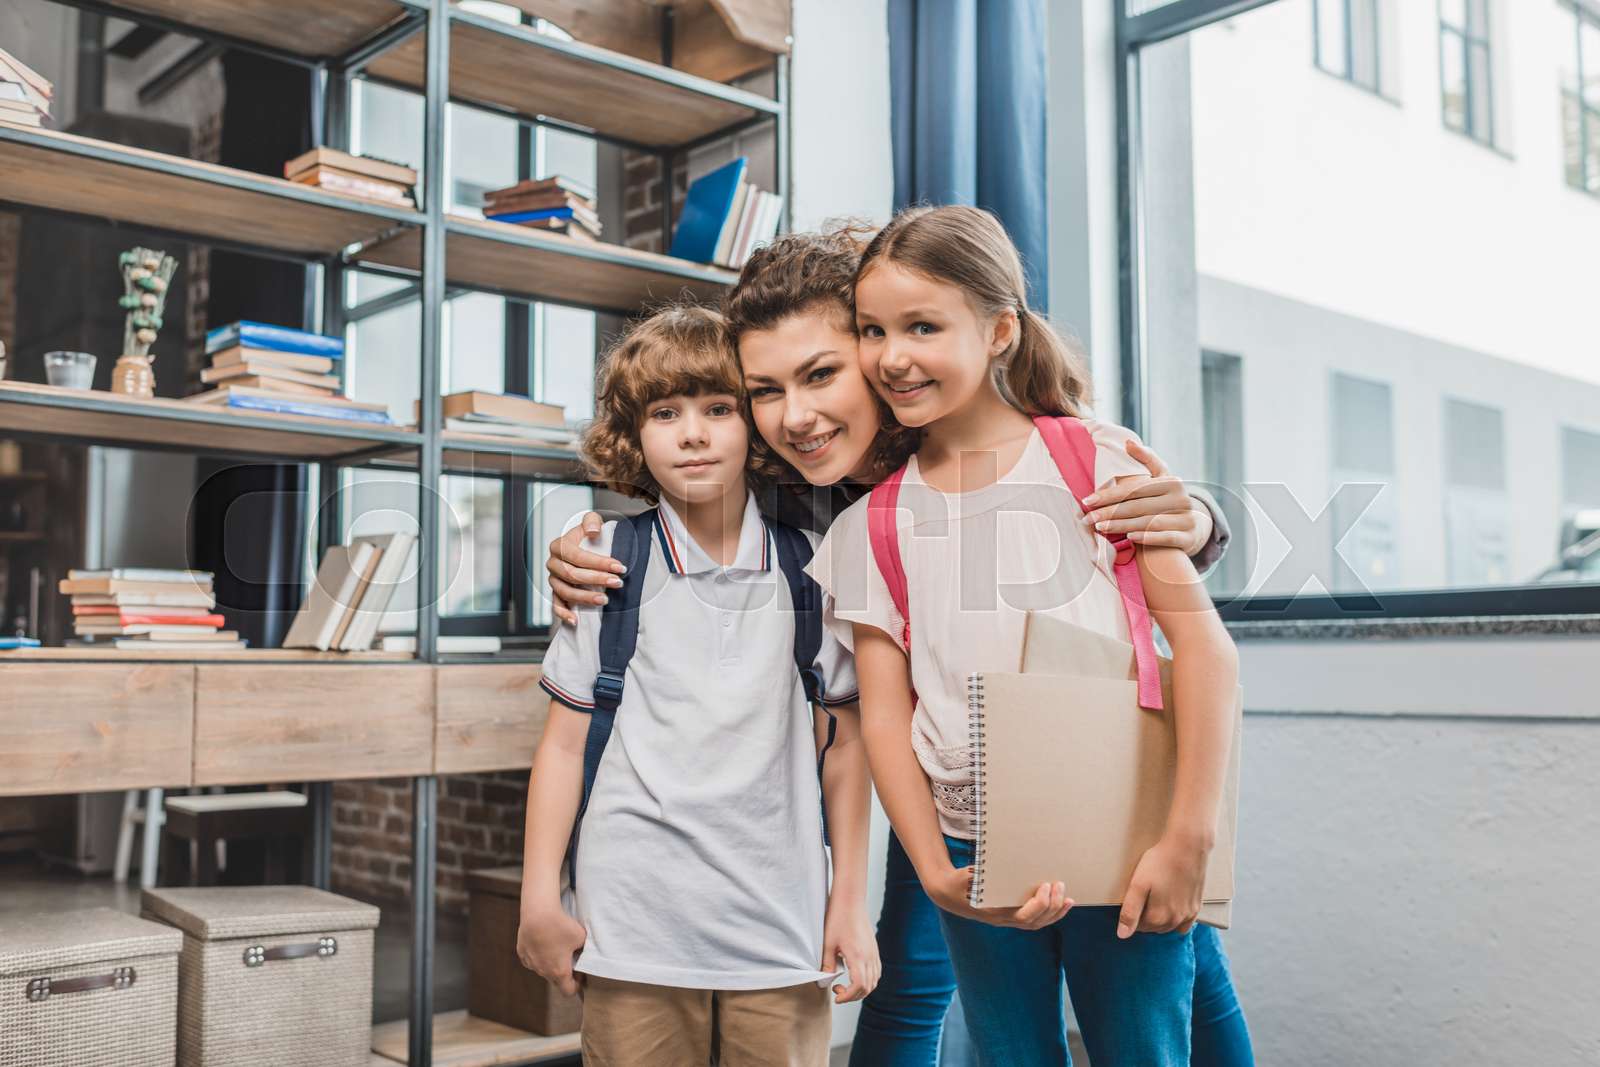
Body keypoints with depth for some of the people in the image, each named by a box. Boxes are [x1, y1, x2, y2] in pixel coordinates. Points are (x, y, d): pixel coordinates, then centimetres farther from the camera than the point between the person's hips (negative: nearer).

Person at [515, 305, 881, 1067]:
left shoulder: (811, 567, 1)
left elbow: (847, 742, 5)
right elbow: (565, 743, 1)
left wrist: (850, 901, 5)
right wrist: (539, 898, 0)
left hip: (781, 932, 1)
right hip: (633, 931, -1)